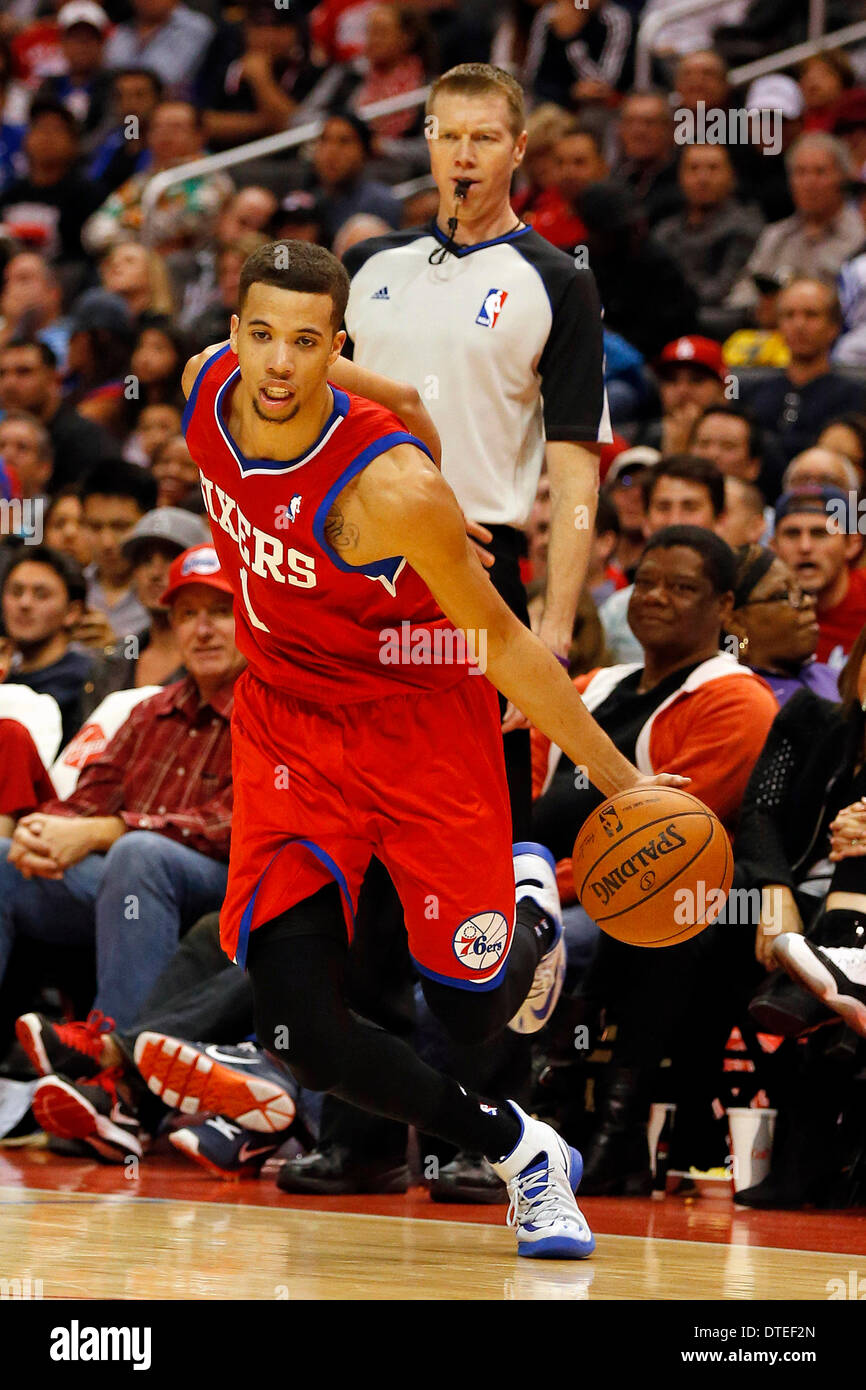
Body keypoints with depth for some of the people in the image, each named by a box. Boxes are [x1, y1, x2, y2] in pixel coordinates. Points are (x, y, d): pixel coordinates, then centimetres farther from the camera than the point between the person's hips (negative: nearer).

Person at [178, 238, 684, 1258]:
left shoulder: (394, 490, -30)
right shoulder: (205, 385, -14)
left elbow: (496, 637, -17)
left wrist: (618, 778, -15)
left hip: (422, 724, -4)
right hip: (286, 724, 4)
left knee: (473, 1012, 4)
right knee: (302, 1035, -12)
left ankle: (531, 913, 43)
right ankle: (514, 1152, 13)